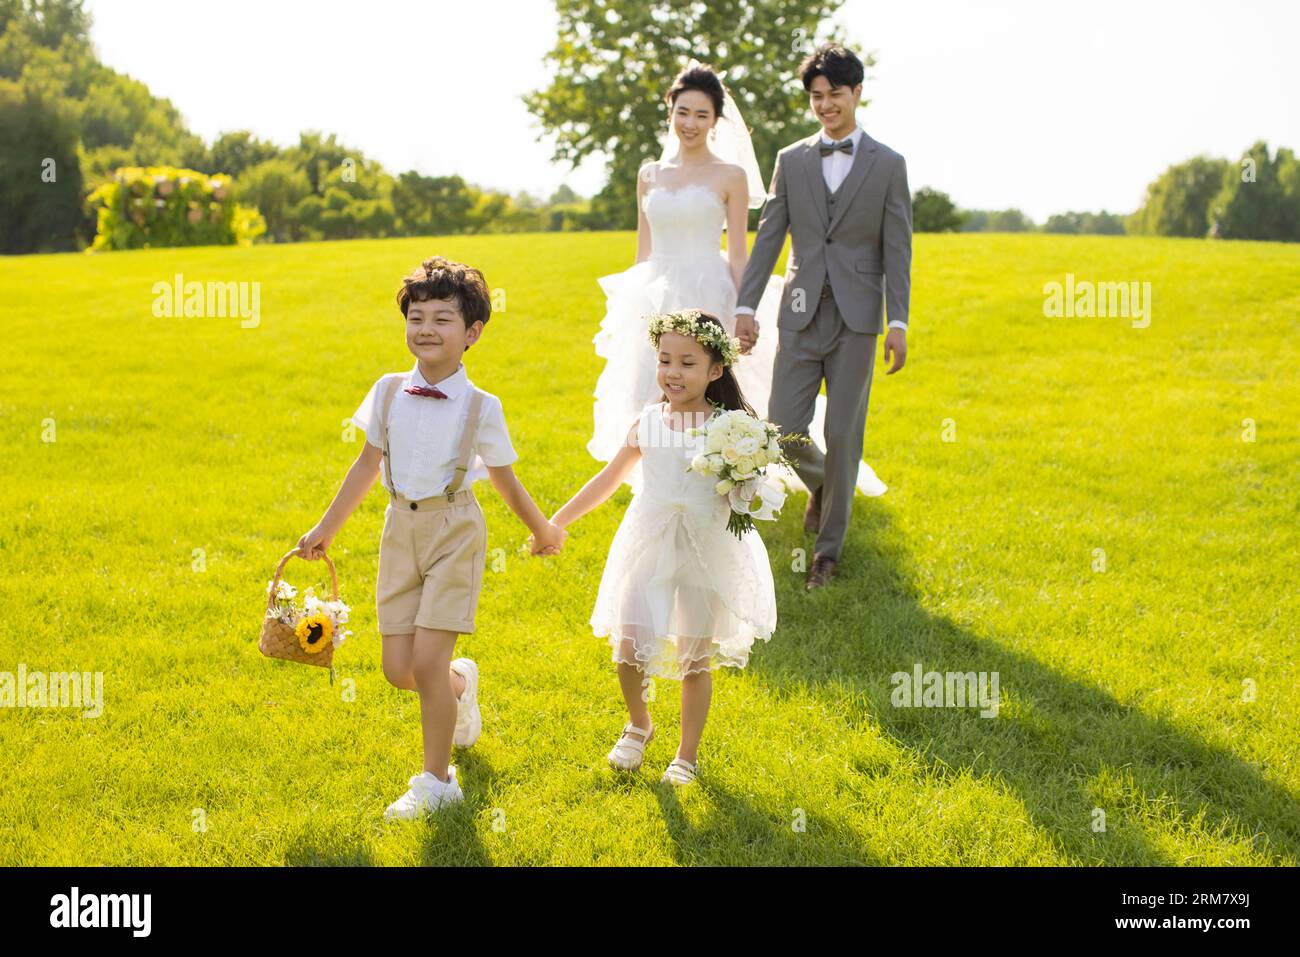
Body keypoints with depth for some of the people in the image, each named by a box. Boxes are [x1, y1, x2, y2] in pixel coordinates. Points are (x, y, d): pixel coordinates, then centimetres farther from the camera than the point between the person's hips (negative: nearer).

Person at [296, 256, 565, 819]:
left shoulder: (481, 407, -8)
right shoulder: (389, 392, 1)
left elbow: (505, 481, 6)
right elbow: (367, 465, 12)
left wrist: (542, 531, 16)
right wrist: (326, 530, 15)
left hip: (455, 531, -4)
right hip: (401, 530, 4)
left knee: (427, 661, -11)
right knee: (398, 669, 2)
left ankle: (438, 781, 6)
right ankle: (461, 684, 37)